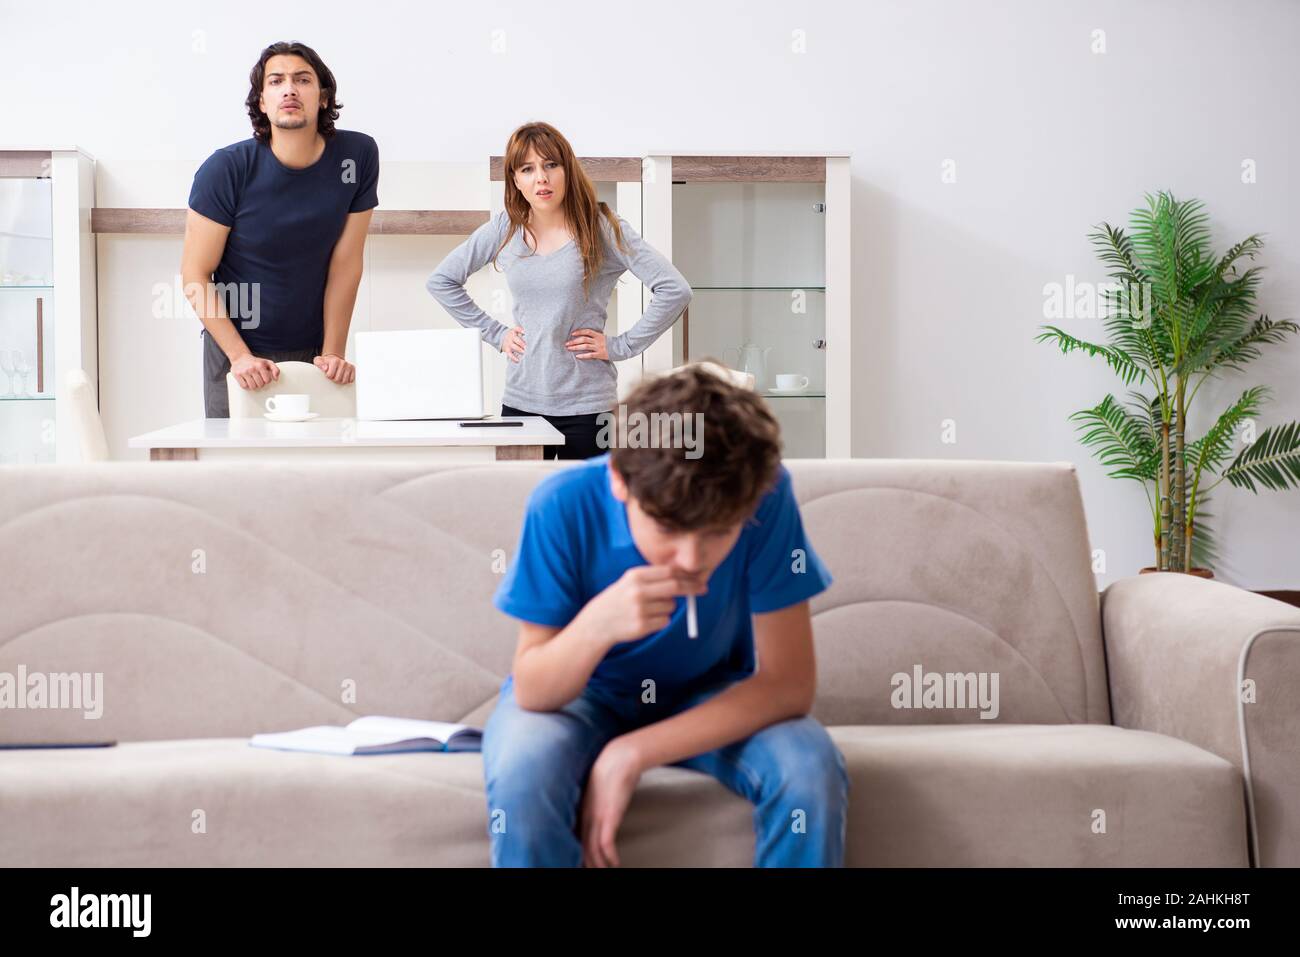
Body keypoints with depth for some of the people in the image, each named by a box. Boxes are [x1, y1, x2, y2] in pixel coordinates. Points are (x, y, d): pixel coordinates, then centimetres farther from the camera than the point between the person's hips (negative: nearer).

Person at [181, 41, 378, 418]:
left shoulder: (358, 155, -8)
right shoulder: (225, 169, -13)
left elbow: (345, 263, -4)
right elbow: (195, 276, -9)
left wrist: (333, 353, -6)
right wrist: (240, 356, -16)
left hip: (314, 350, 2)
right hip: (236, 350, -1)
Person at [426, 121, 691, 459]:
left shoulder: (603, 228, -6)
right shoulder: (504, 229, 4)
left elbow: (675, 291, -12)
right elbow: (440, 281, 14)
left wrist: (620, 346, -11)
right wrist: (494, 333, 6)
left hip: (586, 406, -3)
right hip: (520, 402, 3)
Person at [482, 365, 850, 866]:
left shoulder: (769, 496, -27)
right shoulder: (564, 504, -28)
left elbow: (788, 682, -23)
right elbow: (533, 693, -22)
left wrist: (631, 754, -29)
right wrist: (598, 624, -44)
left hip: (709, 697, 1)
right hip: (583, 694, -1)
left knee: (811, 768, -29)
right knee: (522, 773, -33)